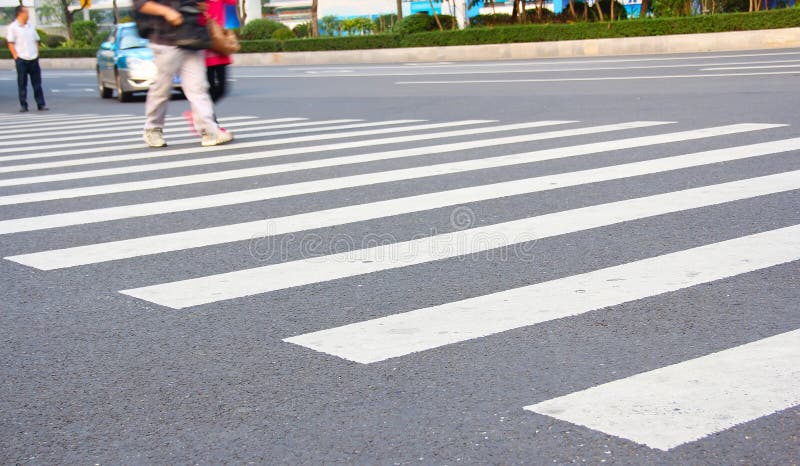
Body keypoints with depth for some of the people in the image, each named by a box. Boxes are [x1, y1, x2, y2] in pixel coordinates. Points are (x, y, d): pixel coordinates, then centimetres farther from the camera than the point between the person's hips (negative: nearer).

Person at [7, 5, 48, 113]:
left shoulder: (30, 26, 13)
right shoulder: (13, 27, -3)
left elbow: (36, 41, 18)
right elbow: (10, 43, -6)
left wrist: (37, 54, 8)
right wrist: (16, 57, -11)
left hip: (34, 59, 5)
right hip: (21, 60, -5)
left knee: (37, 83, 5)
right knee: (22, 84, 1)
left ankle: (41, 104, 9)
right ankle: (23, 105, 7)